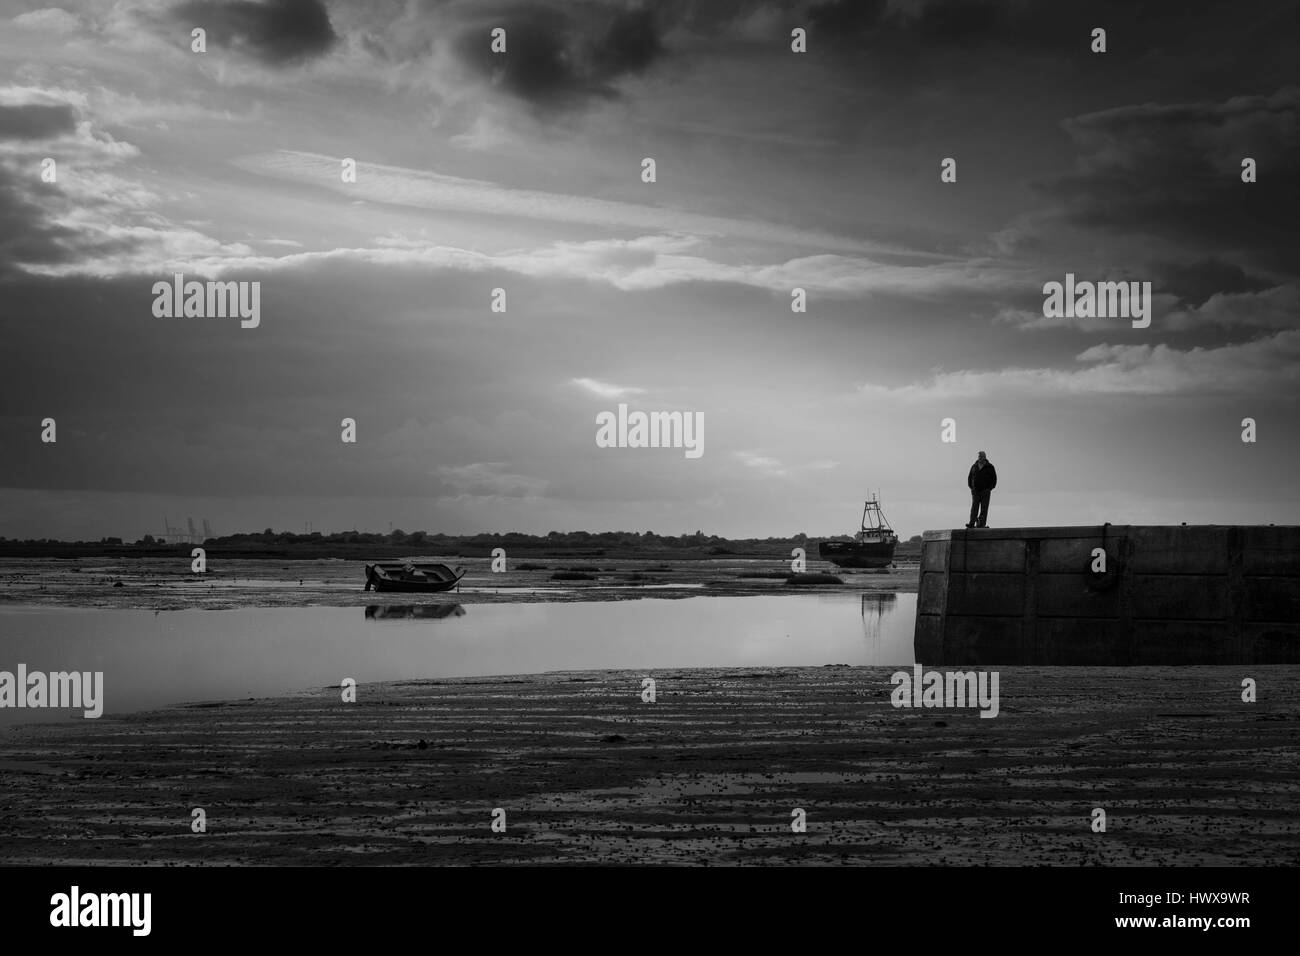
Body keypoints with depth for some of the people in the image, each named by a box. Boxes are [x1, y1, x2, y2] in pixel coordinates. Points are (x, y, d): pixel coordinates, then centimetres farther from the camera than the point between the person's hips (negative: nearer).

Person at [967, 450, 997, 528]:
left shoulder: (989, 467, 3)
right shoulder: (974, 467, 13)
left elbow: (994, 478, 4)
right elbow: (969, 477, 19)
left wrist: (989, 488, -6)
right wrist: (971, 487, 5)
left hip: (985, 491, -2)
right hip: (975, 491, 2)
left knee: (984, 509, -5)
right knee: (974, 507, -8)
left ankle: (982, 524, -6)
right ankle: (971, 524, -16)